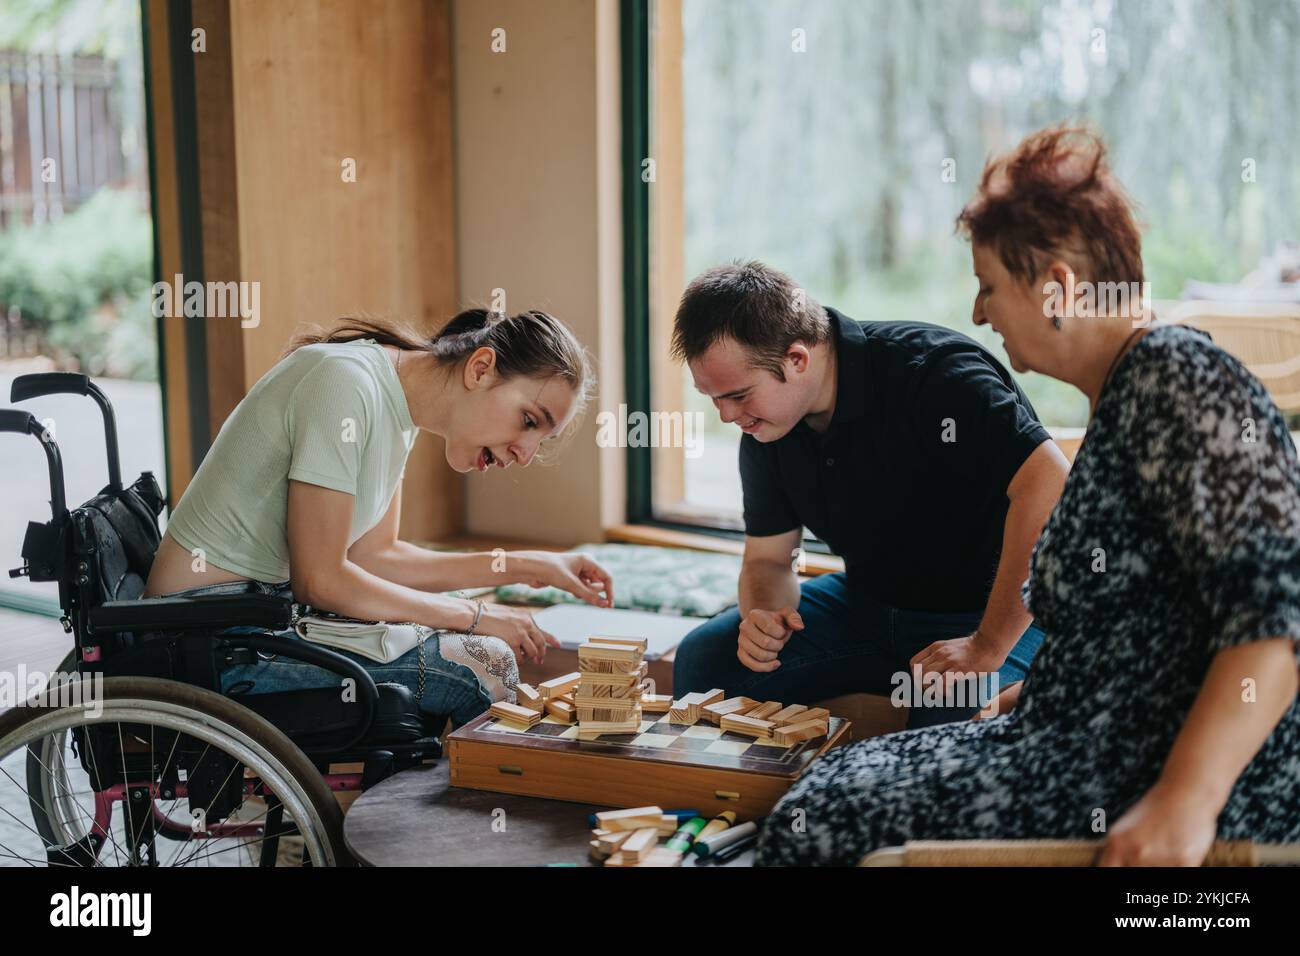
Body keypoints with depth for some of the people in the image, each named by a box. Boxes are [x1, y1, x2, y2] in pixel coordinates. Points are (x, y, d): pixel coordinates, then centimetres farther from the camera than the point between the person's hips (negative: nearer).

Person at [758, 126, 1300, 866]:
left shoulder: (1177, 377, -14)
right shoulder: (1120, 400, 16)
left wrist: (1184, 801, -30)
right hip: (1092, 750, 10)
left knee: (821, 824, -16)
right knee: (831, 786, 7)